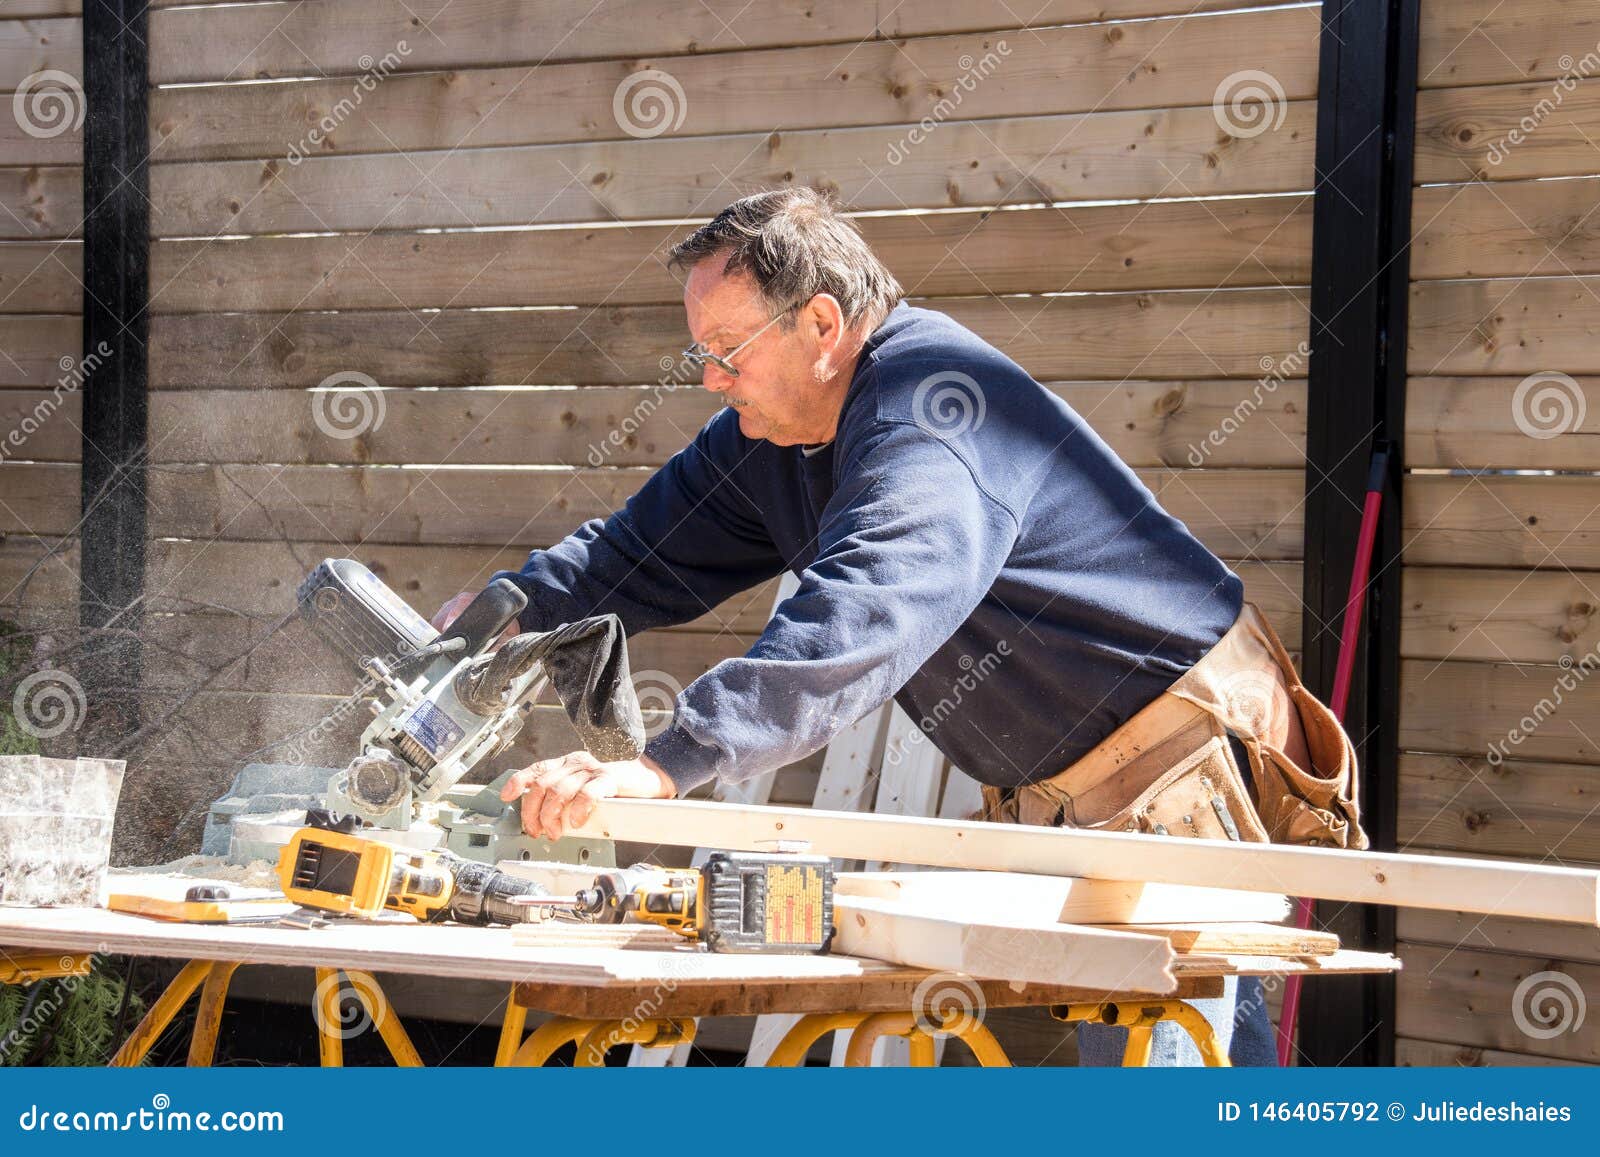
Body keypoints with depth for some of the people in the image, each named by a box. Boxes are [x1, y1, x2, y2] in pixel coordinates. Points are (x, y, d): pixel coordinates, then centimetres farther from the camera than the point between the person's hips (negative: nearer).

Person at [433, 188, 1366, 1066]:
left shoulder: (931, 415, -27)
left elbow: (855, 628, -41)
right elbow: (651, 551, 11)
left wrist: (663, 768, -49)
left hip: (1183, 759, -10)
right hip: (1071, 792, 10)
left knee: (1146, 1045, -13)